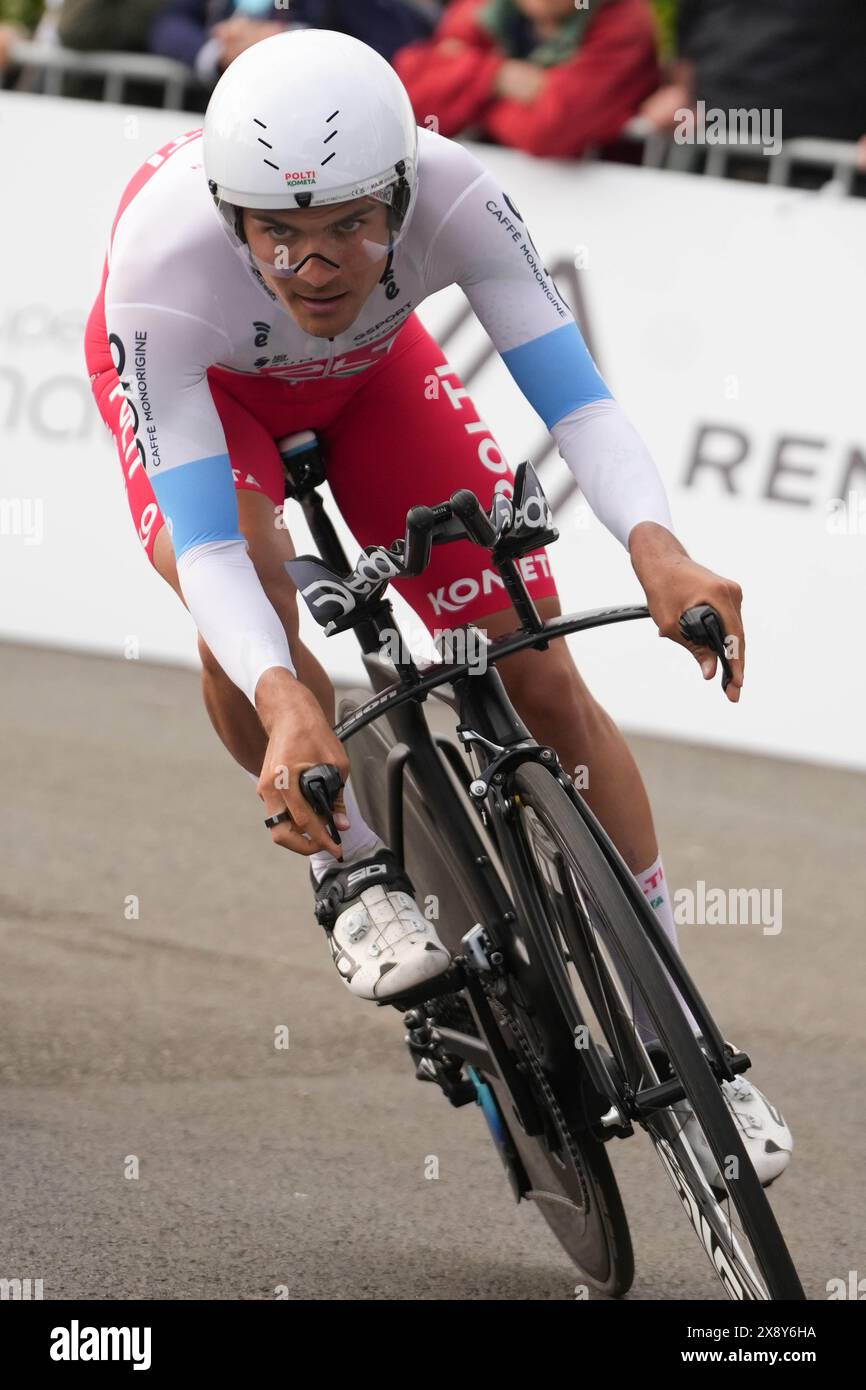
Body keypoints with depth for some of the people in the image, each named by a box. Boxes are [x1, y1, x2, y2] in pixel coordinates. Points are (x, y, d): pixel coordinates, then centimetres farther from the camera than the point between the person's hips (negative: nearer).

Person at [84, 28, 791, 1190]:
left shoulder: (454, 194, -38)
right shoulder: (164, 261, -42)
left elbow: (571, 389, -41)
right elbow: (203, 536, -43)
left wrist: (657, 550, -60)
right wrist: (283, 703, -60)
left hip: (370, 371, 2)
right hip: (202, 384, -2)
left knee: (540, 673, -5)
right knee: (251, 595, -35)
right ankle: (355, 874, -9)